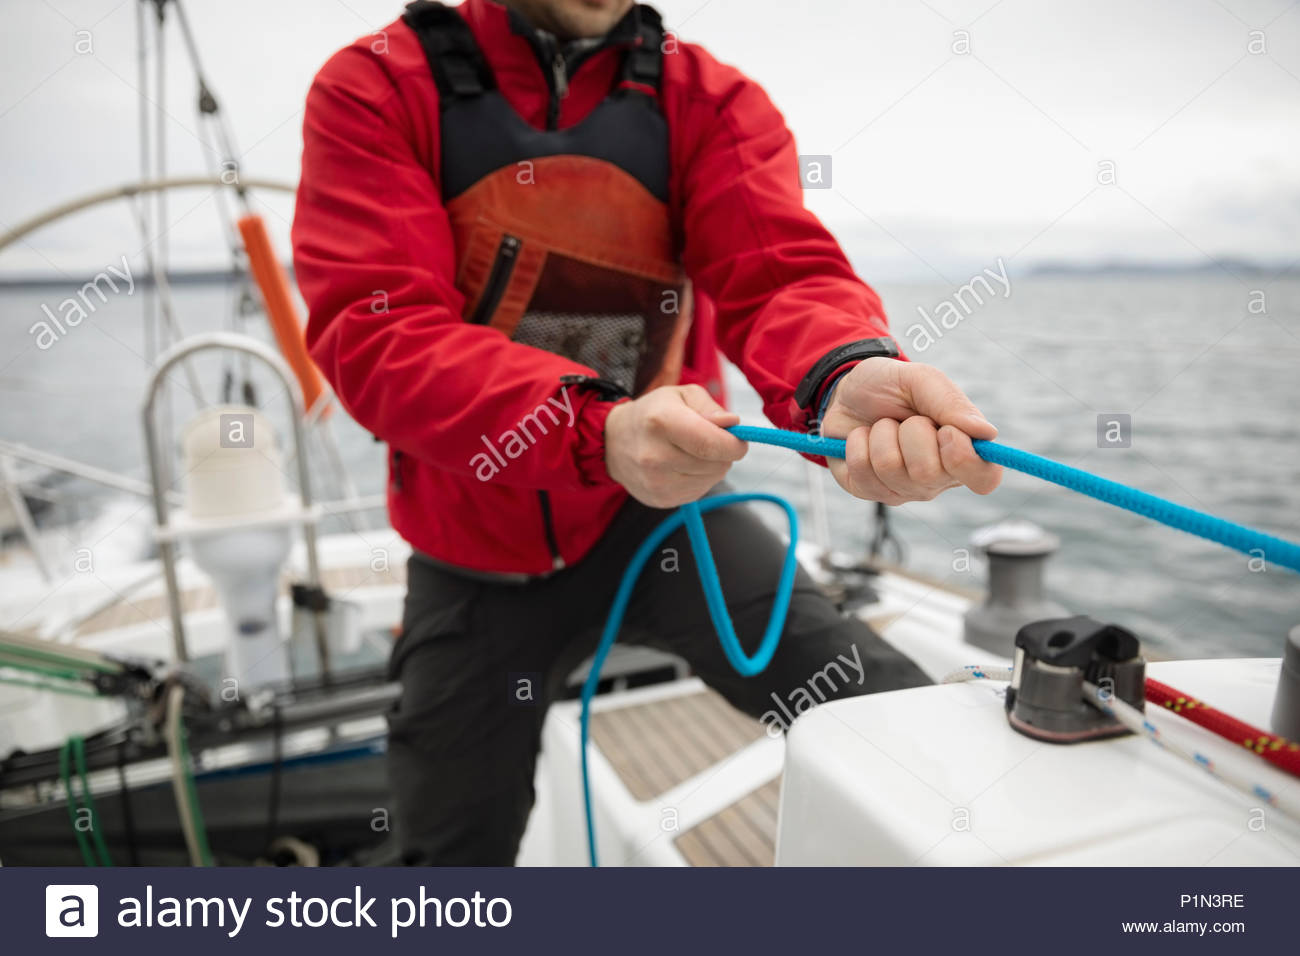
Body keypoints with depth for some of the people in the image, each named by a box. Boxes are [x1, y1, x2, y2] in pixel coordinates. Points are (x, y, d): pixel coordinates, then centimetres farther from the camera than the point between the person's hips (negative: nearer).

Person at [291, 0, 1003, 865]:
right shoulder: (377, 88, -7)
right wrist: (598, 426, -37)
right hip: (477, 555, 0)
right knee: (454, 845, 15)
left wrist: (846, 377, -44)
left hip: (664, 512, 1)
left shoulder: (711, 100, -2)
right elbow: (375, 331, -21)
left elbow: (784, 271, -19)